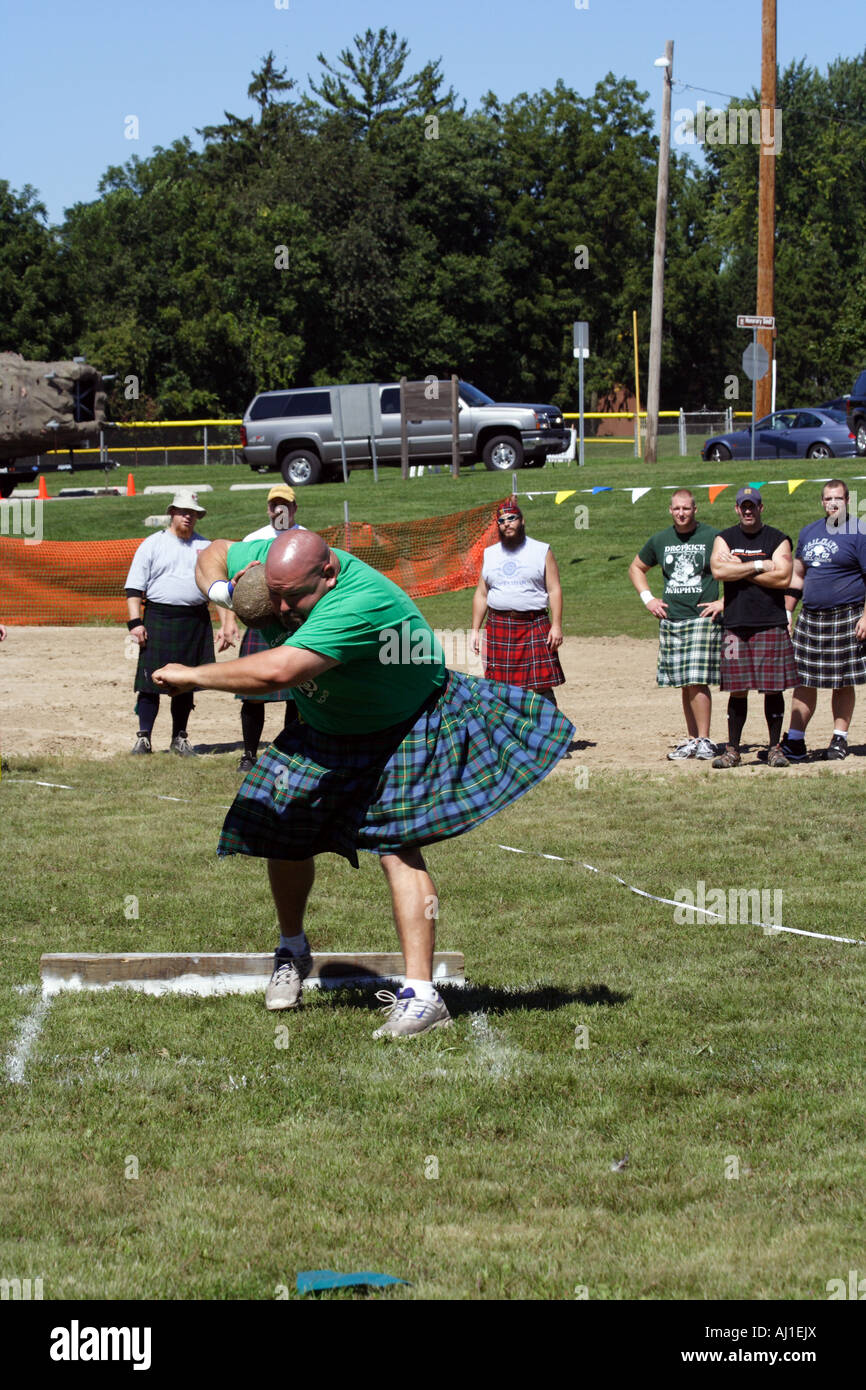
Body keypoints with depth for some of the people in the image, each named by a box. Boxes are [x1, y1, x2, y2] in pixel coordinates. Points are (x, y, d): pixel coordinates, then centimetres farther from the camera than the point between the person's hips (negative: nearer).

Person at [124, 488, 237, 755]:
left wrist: (225, 625, 3)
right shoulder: (152, 545, 5)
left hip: (197, 622, 3)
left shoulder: (206, 547, 14)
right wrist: (135, 622, -11)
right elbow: (134, 587, 1)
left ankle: (179, 738, 17)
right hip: (159, 620, -3)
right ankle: (143, 738, -1)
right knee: (150, 681, -7)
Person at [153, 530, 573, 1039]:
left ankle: (421, 994, -24)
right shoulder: (270, 561, -18)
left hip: (406, 726, -7)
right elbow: (213, 553, 6)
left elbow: (277, 671, -51)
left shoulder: (360, 604, -42)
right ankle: (293, 950, 36)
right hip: (326, 730, 7)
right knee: (283, 833, 8)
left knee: (397, 845, -22)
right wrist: (220, 588, -18)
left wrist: (191, 676, -39)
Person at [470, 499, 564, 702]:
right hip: (498, 628, 3)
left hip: (533, 626, -3)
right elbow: (481, 595, 16)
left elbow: (554, 590, 0)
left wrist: (556, 625, -9)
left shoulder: (541, 551, 6)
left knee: (541, 686, -8)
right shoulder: (490, 554, 15)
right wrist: (475, 629, 9)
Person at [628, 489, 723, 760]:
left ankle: (704, 740, -8)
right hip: (670, 620, 4)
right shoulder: (660, 540, 11)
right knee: (684, 685, 6)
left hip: (702, 618, -4)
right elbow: (636, 568, 27)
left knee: (697, 681, -13)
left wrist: (724, 602, -5)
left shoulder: (712, 538, -2)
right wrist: (648, 598, 14)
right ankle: (692, 740, 13)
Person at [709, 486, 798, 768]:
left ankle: (775, 748, 8)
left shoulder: (778, 540, 5)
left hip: (772, 625, -1)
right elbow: (718, 570, -8)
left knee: (773, 689, 0)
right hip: (736, 625, 1)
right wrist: (759, 566, -9)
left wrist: (739, 570, -6)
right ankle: (732, 750, 8)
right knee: (737, 690, 1)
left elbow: (783, 578, -9)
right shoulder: (724, 539, 10)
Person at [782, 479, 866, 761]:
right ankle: (794, 742, 7)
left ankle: (840, 738, 10)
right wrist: (785, 612, 14)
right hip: (809, 619, 5)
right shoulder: (808, 532, 14)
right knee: (803, 682, 4)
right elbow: (797, 576, 20)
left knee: (843, 683, 1)